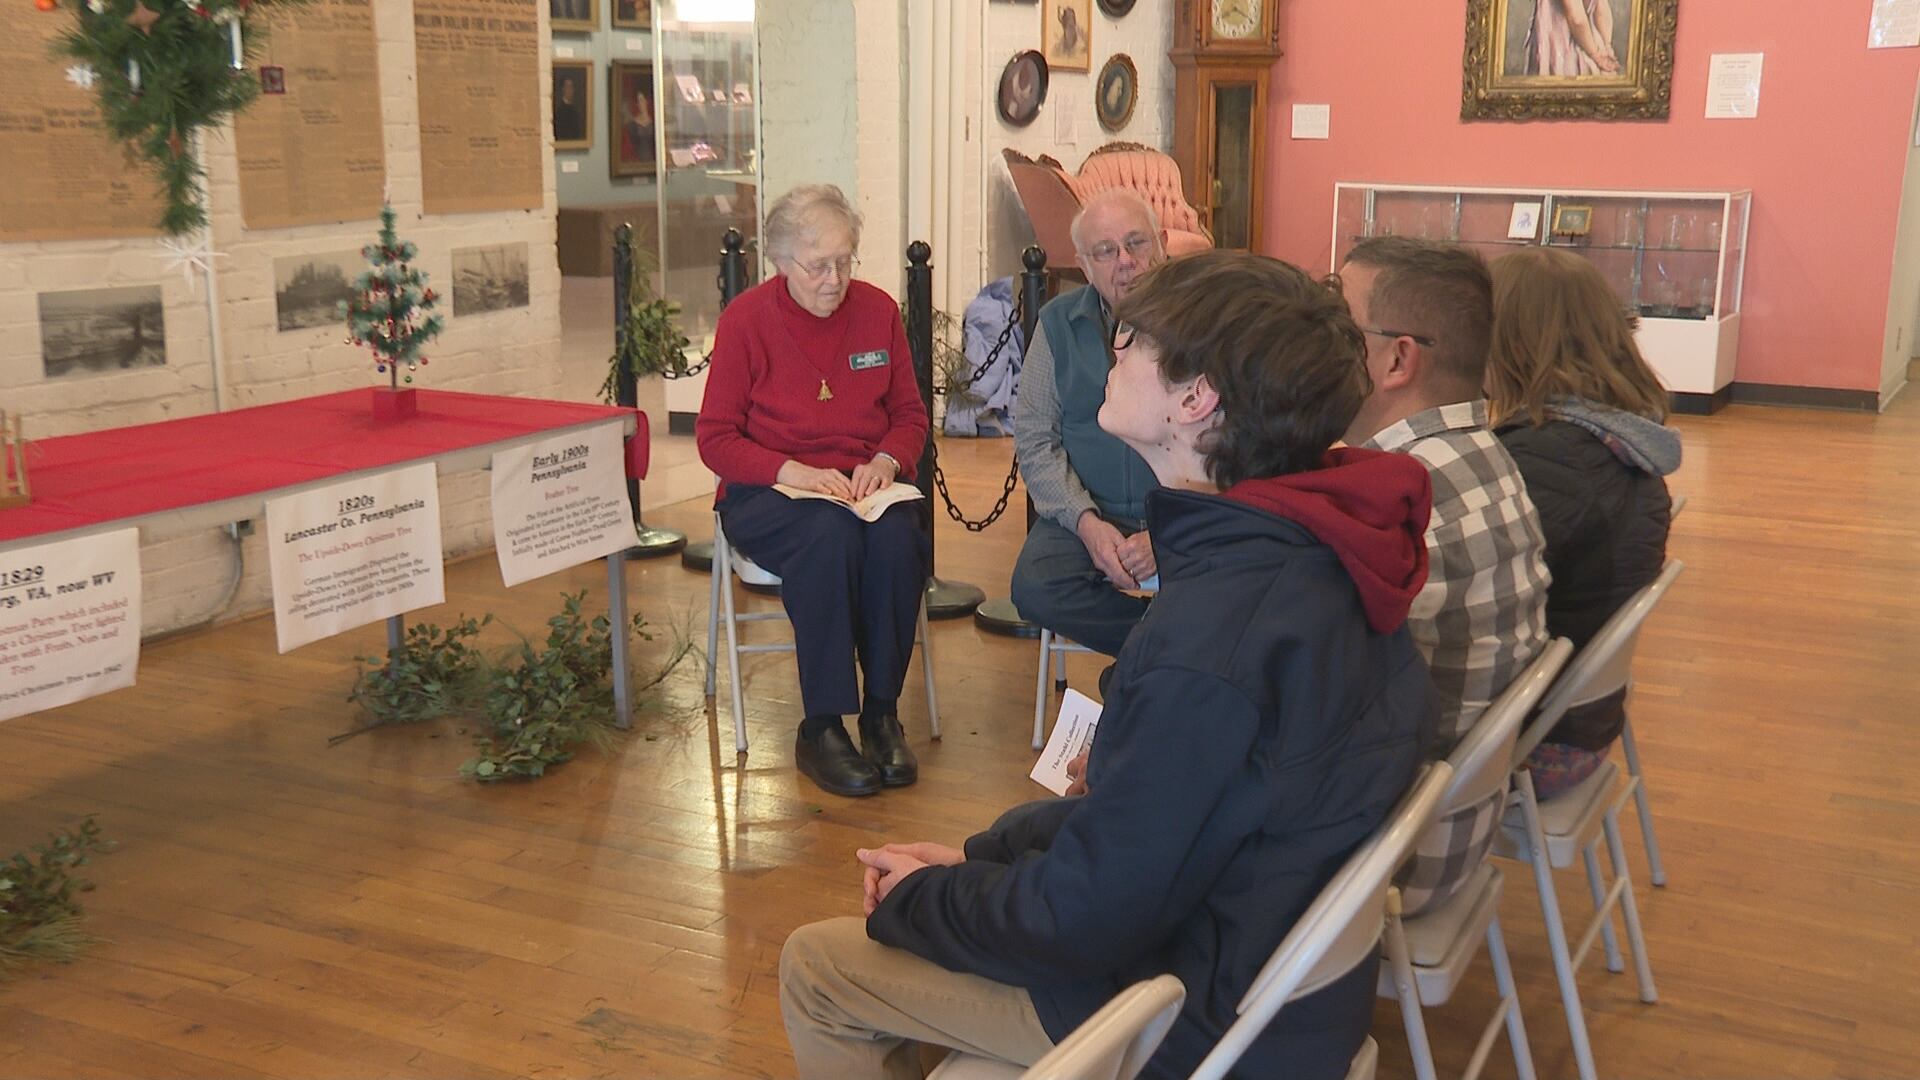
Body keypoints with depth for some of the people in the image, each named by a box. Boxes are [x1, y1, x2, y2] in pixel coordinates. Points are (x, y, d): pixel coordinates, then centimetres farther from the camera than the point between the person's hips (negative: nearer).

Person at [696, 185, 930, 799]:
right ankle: (821, 727, -28)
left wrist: (887, 460, -8)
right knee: (830, 535, -36)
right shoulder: (745, 318, -2)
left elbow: (910, 415, 15)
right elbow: (716, 438, -3)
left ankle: (882, 711, -18)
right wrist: (793, 471, -18)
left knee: (897, 537, -32)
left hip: (865, 489, 3)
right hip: (767, 495, -3)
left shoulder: (878, 311, 7)